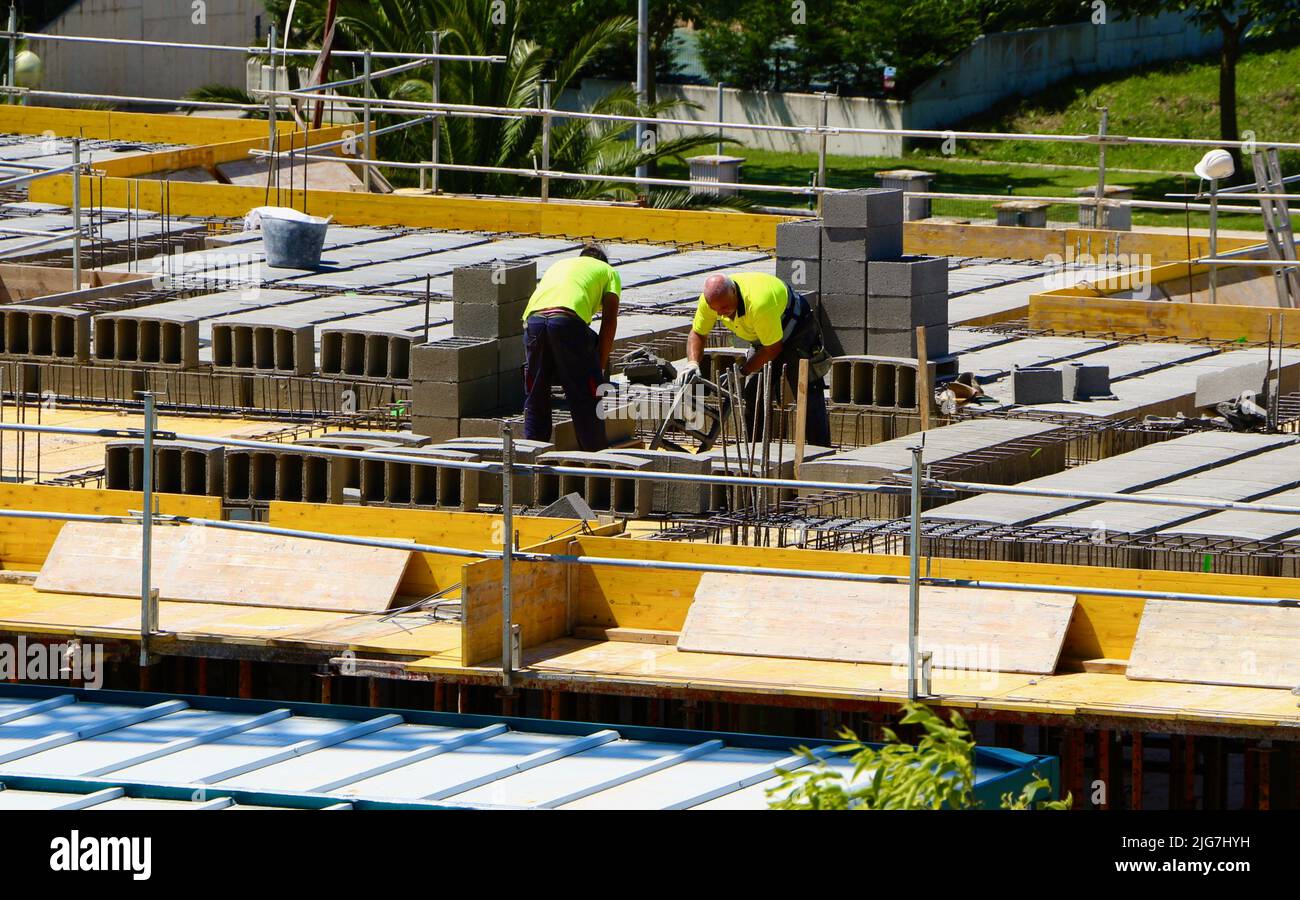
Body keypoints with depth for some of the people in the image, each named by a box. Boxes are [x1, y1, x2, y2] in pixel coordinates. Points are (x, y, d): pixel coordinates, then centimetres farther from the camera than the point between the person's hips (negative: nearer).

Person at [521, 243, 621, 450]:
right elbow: (610, 320, 13)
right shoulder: (608, 272, 26)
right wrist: (600, 366, 14)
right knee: (586, 397, 7)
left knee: (535, 397, 15)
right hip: (569, 319, -4)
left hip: (533, 318, 4)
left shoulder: (558, 265, 40)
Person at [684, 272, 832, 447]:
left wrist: (741, 372, -27)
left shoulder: (758, 303, -42)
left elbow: (773, 348, -29)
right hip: (761, 338, 7)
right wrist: (693, 363, -22)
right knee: (752, 394, 2)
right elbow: (697, 334, -4)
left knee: (807, 395, -11)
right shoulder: (708, 301, -22)